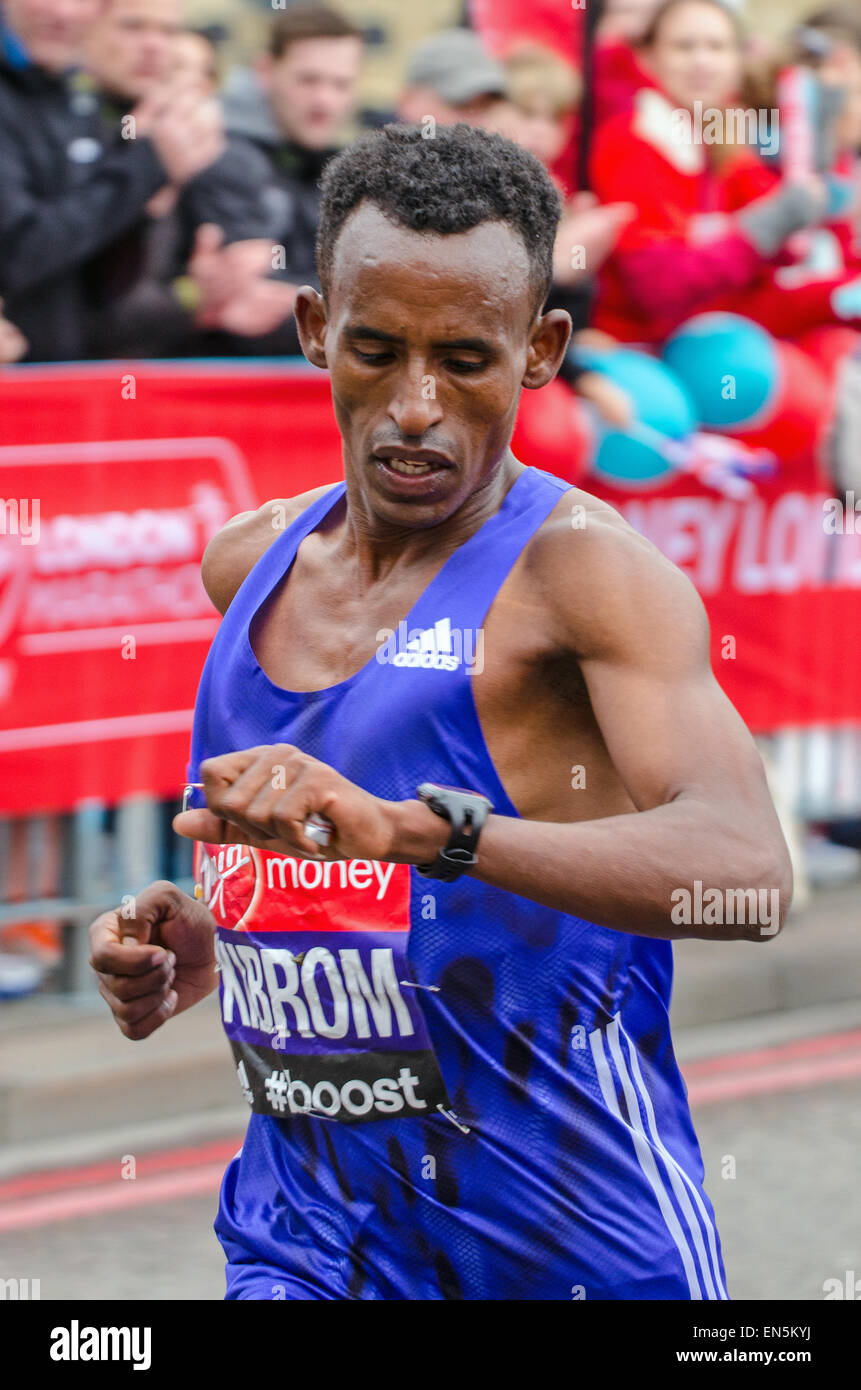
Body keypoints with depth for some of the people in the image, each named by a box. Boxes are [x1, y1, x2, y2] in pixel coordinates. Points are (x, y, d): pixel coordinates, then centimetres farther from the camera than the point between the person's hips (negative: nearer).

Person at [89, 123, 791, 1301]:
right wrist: (205, 946, 4)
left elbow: (746, 872, -29)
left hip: (571, 1245, -4)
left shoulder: (588, 572, -13)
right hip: (302, 1237, 5)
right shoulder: (252, 563, 8)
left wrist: (412, 828, -39)